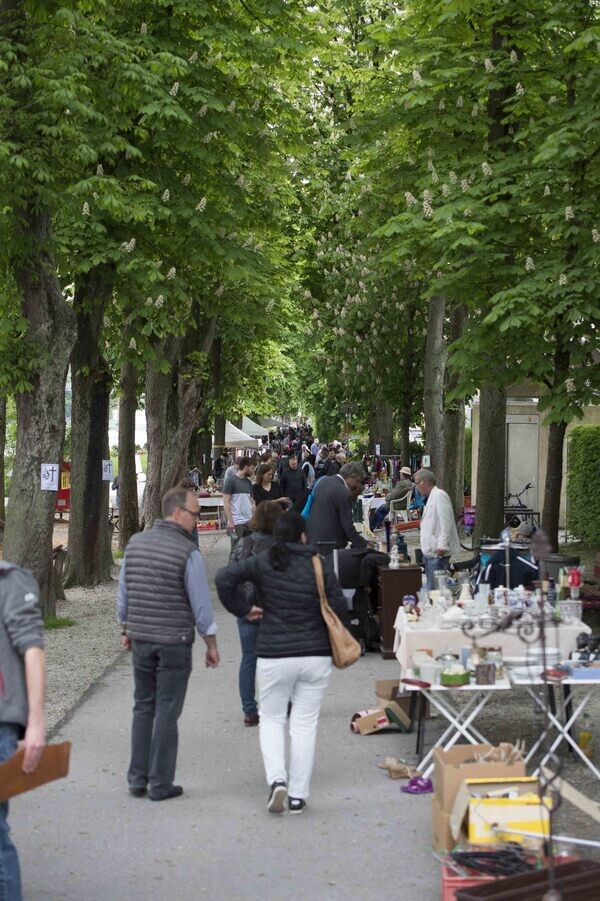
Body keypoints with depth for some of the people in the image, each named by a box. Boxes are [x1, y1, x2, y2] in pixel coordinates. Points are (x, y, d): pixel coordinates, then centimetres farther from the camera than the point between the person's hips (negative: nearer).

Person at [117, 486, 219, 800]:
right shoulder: (188, 552, -14)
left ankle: (137, 780, 18)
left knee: (143, 707, 15)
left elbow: (123, 592, 11)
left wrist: (126, 628, 24)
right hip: (175, 642, -5)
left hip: (141, 639, 5)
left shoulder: (135, 543, 3)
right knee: (167, 711, 3)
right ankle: (160, 784, 8)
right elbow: (200, 602, -12)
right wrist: (211, 645, -2)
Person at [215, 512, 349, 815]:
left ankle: (277, 778, -7)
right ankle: (298, 795, 9)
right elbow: (339, 609, -4)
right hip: (315, 656, 1)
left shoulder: (263, 563, -3)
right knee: (305, 724, 8)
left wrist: (242, 609, 0)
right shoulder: (320, 566, -3)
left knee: (271, 719, 14)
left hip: (274, 656, -1)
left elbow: (224, 577, -12)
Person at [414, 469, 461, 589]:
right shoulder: (431, 497, 20)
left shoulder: (439, 495, -11)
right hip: (430, 552, 10)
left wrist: (442, 546, -22)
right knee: (431, 587, 10)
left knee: (435, 588, -12)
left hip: (438, 552, -10)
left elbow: (445, 523, -18)